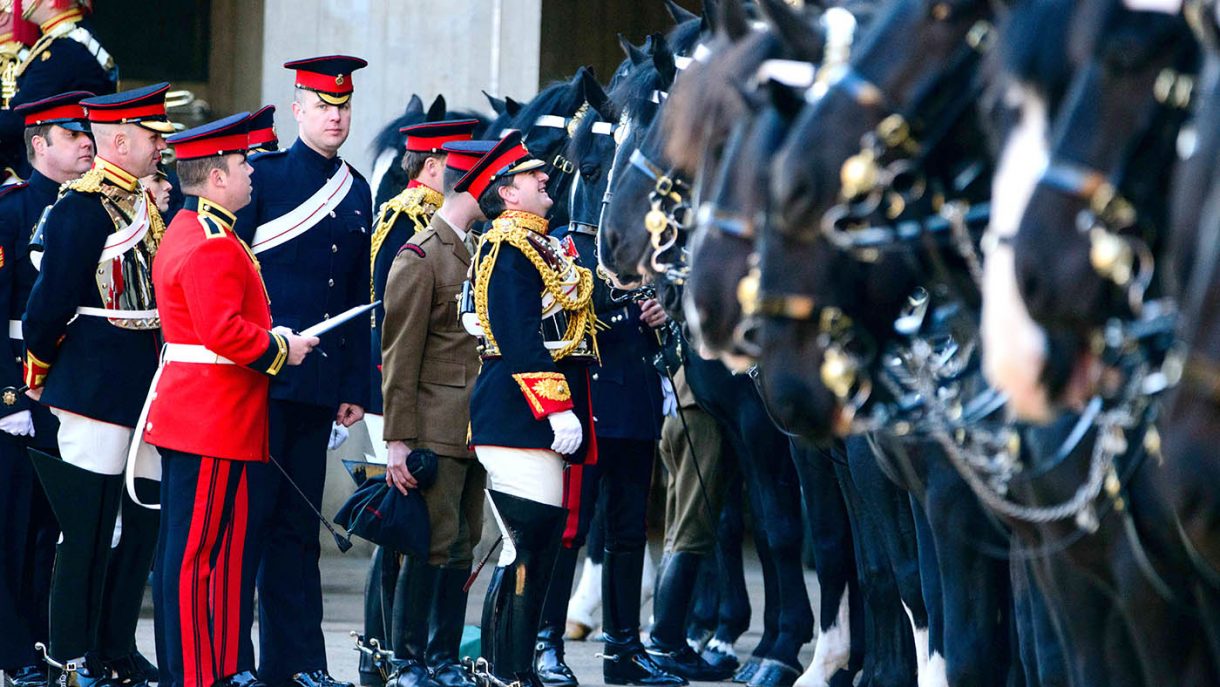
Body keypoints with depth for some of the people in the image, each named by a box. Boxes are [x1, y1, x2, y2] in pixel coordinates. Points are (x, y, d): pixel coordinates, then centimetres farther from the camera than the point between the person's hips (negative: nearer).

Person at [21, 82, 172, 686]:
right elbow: (50, 300, -16)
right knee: (89, 533, -3)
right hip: (97, 392, -9)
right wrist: (38, 373, -4)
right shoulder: (82, 209, -15)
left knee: (140, 524, 12)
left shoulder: (145, 204, 13)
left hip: (141, 393, 9)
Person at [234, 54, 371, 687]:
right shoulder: (261, 176, -2)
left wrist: (355, 387, 13)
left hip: (319, 384, 5)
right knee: (248, 515, -5)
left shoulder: (357, 193, 15)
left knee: (298, 522, 8)